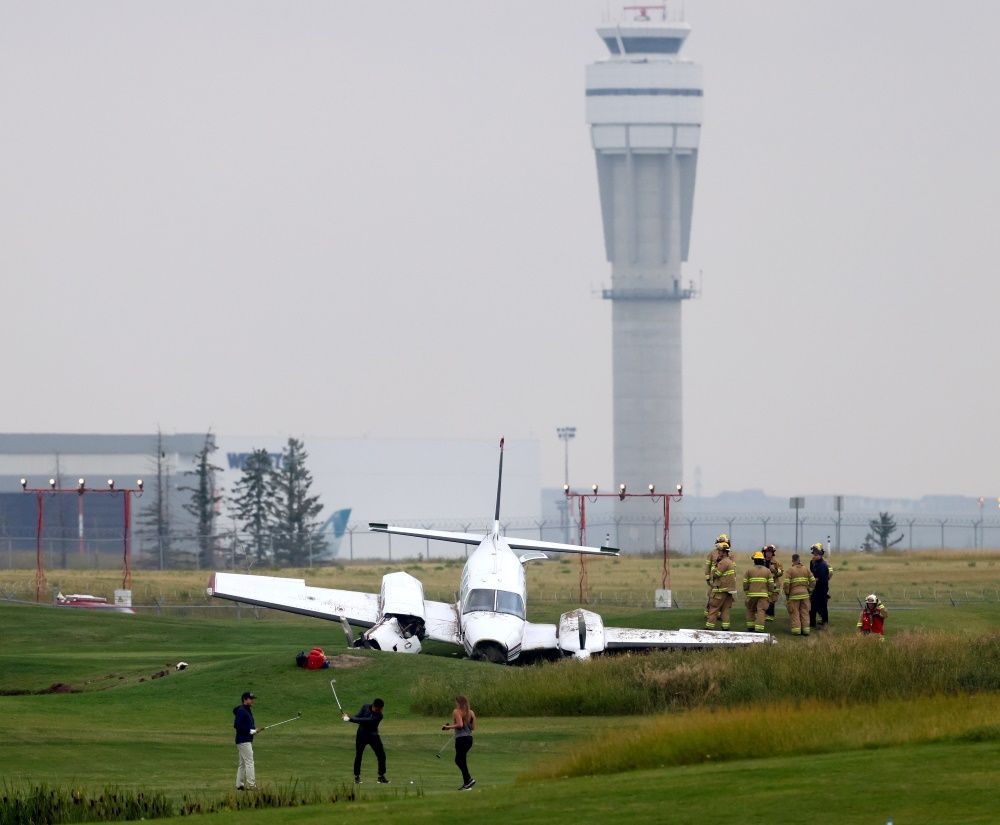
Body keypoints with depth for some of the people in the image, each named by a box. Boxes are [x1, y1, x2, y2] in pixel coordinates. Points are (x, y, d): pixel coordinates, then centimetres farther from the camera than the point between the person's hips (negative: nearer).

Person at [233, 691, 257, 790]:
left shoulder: (248, 710, 17)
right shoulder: (241, 711, -13)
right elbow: (237, 725, -21)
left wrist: (254, 729, 4)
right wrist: (250, 731, -19)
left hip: (248, 740, 10)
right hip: (243, 740, -10)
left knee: (242, 763, 13)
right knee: (249, 762, -12)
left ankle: (239, 785, 17)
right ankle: (251, 785, -13)